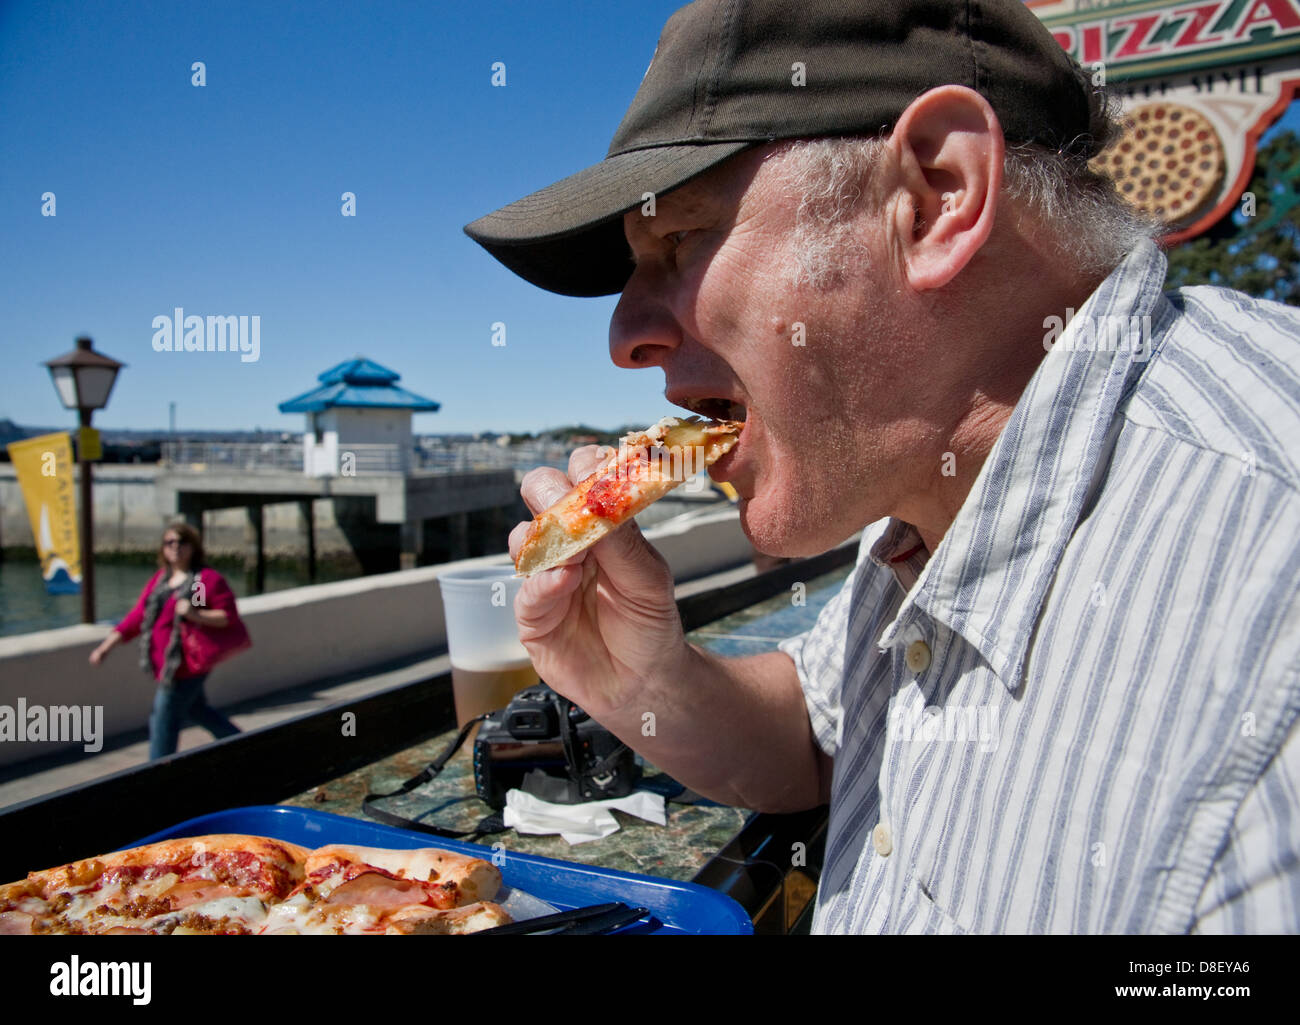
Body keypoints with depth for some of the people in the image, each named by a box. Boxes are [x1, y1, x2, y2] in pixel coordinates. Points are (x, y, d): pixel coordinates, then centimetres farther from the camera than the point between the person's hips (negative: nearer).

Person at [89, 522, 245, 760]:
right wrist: (106, 646, 6)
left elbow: (229, 616, -12)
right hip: (165, 664, 8)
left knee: (163, 720, -6)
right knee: (195, 709, 22)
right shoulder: (160, 579, 12)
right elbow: (138, 616, 12)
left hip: (187, 664, -8)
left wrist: (196, 614, -26)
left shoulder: (208, 579, -10)